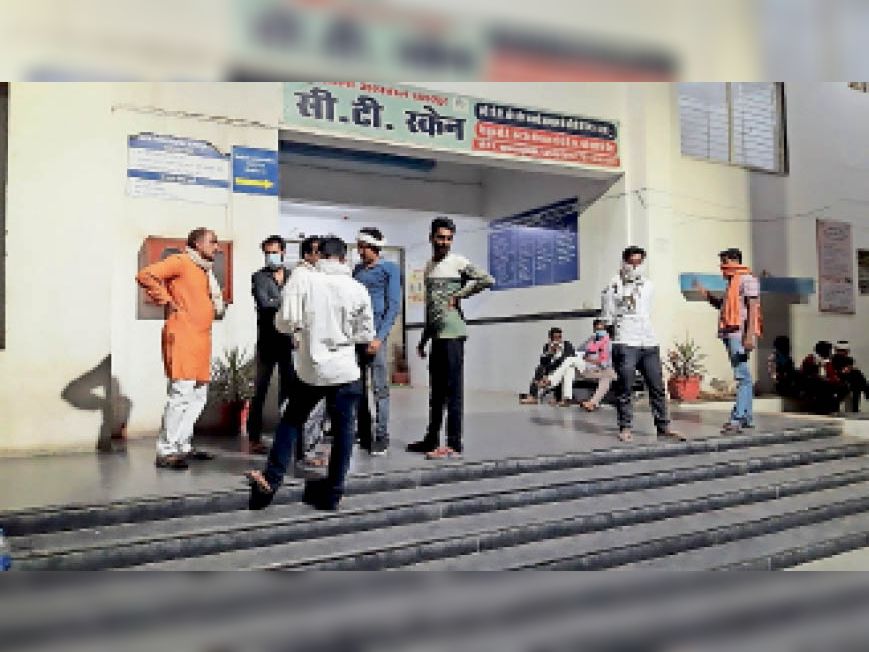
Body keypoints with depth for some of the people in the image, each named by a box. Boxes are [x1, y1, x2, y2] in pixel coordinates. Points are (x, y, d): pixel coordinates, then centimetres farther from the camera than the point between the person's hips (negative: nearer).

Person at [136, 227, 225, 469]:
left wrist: (218, 305, 14)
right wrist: (166, 300, -12)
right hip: (182, 337, -9)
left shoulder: (206, 270, 21)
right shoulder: (181, 261, -5)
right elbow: (145, 275, -16)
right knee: (181, 393, -12)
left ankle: (183, 445, 21)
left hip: (201, 338, 9)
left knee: (198, 395, 12)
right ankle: (166, 451, -6)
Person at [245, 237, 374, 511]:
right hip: (344, 371, 0)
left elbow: (285, 323, -11)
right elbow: (366, 334, 1)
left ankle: (271, 479, 17)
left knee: (291, 421, 19)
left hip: (310, 369, 1)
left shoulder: (301, 281, -7)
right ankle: (332, 493, 15)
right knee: (343, 431, 10)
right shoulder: (357, 289, -4)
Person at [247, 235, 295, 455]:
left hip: (289, 340, 3)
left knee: (288, 388, 8)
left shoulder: (293, 276, 13)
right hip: (268, 340, -3)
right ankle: (254, 437, 5)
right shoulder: (259, 277, 3)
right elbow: (265, 304, -12)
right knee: (261, 389, 0)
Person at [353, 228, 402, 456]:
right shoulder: (357, 270, 19)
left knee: (379, 386, -6)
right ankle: (363, 434, 17)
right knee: (358, 386, 8)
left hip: (375, 332, -6)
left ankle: (381, 437, -1)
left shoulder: (390, 269, 2)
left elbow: (394, 306, -4)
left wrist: (380, 336, -13)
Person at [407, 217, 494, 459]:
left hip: (452, 334, -8)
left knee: (453, 389, -6)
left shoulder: (459, 262, -4)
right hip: (436, 335, 8)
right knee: (436, 389, 13)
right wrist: (424, 339, 20)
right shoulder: (428, 267, 18)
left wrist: (458, 295, -12)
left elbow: (488, 280, -17)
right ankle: (432, 439, 23)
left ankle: (454, 444, -1)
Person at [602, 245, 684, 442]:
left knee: (658, 387, 7)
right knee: (625, 389, -2)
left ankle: (663, 426, 16)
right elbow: (607, 319, 0)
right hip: (625, 344, -5)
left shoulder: (647, 285, 17)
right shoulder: (613, 287, 0)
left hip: (649, 343, 5)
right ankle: (625, 428, 7)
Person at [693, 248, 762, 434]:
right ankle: (747, 418, 18)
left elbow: (753, 307, -13)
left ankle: (737, 419, -15)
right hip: (730, 333, 10)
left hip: (741, 334, -10)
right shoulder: (732, 282, 22)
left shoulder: (747, 279, -5)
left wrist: (750, 334, -21)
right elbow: (724, 306, 29)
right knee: (743, 377, 12)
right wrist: (706, 294, 17)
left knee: (742, 377, -11)